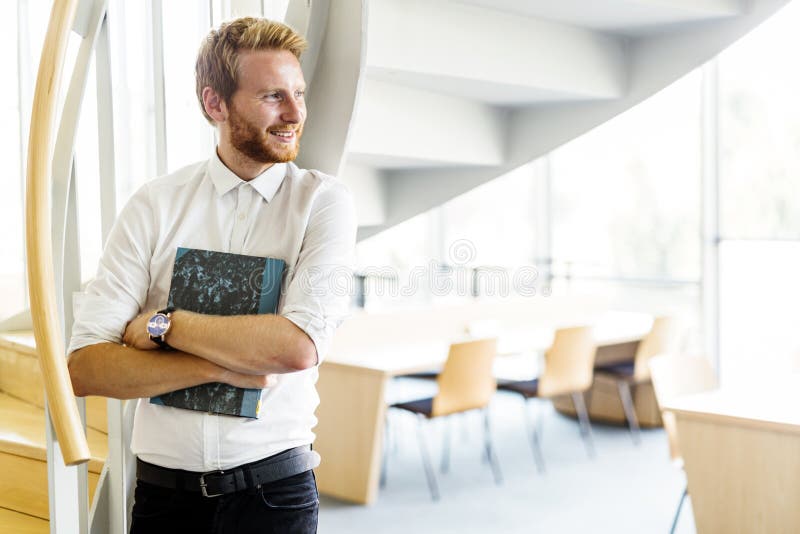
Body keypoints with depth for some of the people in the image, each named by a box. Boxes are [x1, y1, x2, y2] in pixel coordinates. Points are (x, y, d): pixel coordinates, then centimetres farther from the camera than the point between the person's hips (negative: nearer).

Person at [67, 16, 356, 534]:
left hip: (273, 488, -1)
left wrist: (163, 324, -13)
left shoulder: (324, 201, -6)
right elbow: (84, 367, -9)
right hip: (163, 488, 2)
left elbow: (299, 346, -20)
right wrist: (222, 367, -18)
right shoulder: (155, 205, -4)